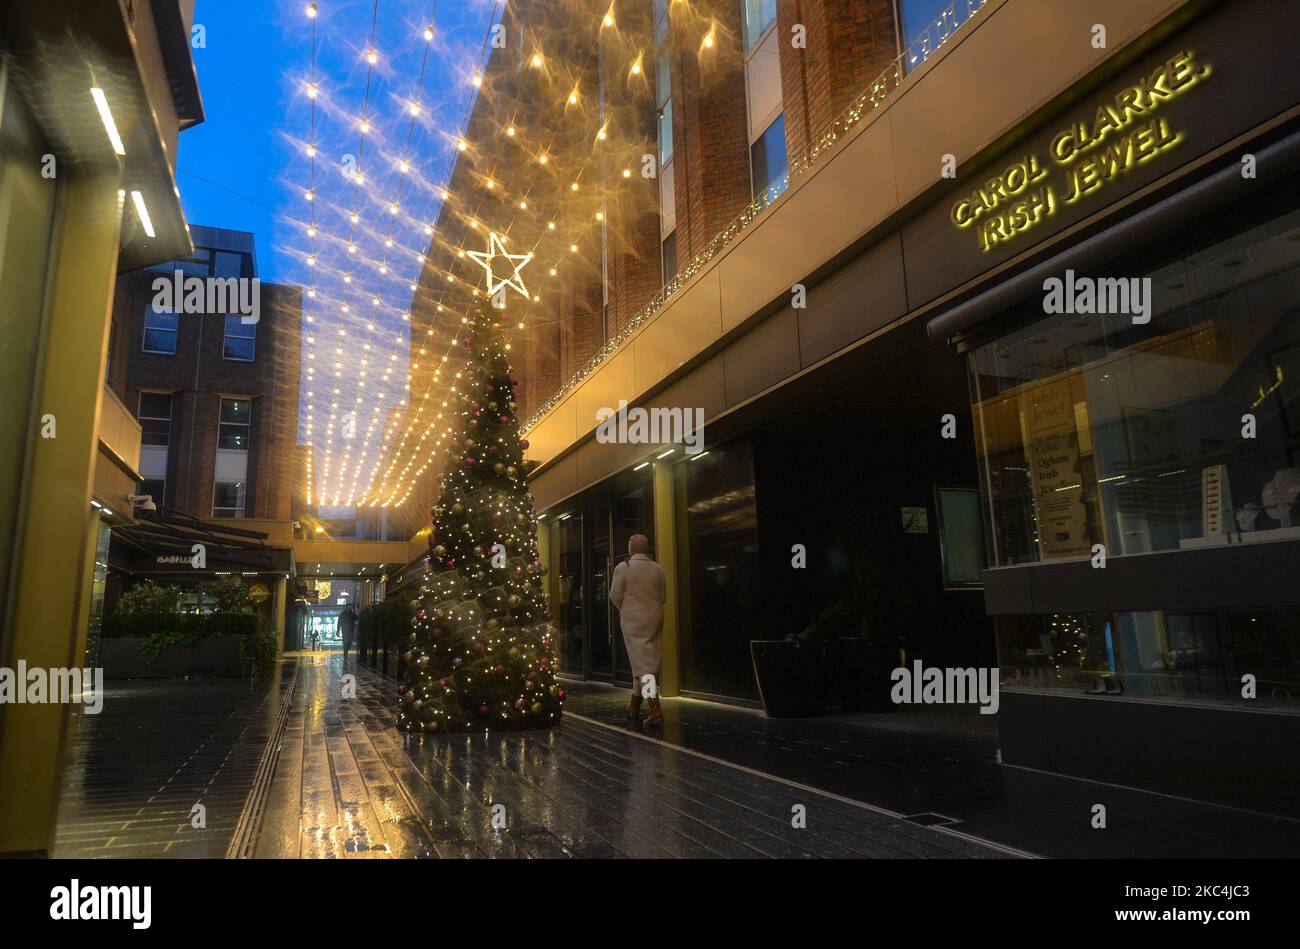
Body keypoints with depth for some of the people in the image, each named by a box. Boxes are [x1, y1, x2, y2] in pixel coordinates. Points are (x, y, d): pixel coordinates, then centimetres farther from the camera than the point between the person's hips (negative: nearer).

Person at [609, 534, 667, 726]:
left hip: (632, 620, -4)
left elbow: (615, 596, -5)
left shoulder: (622, 568, -8)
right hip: (655, 619, 4)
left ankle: (655, 710, -14)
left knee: (643, 663, -4)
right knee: (643, 660, 15)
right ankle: (634, 705, 28)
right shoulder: (658, 569, 2)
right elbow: (663, 596, 5)